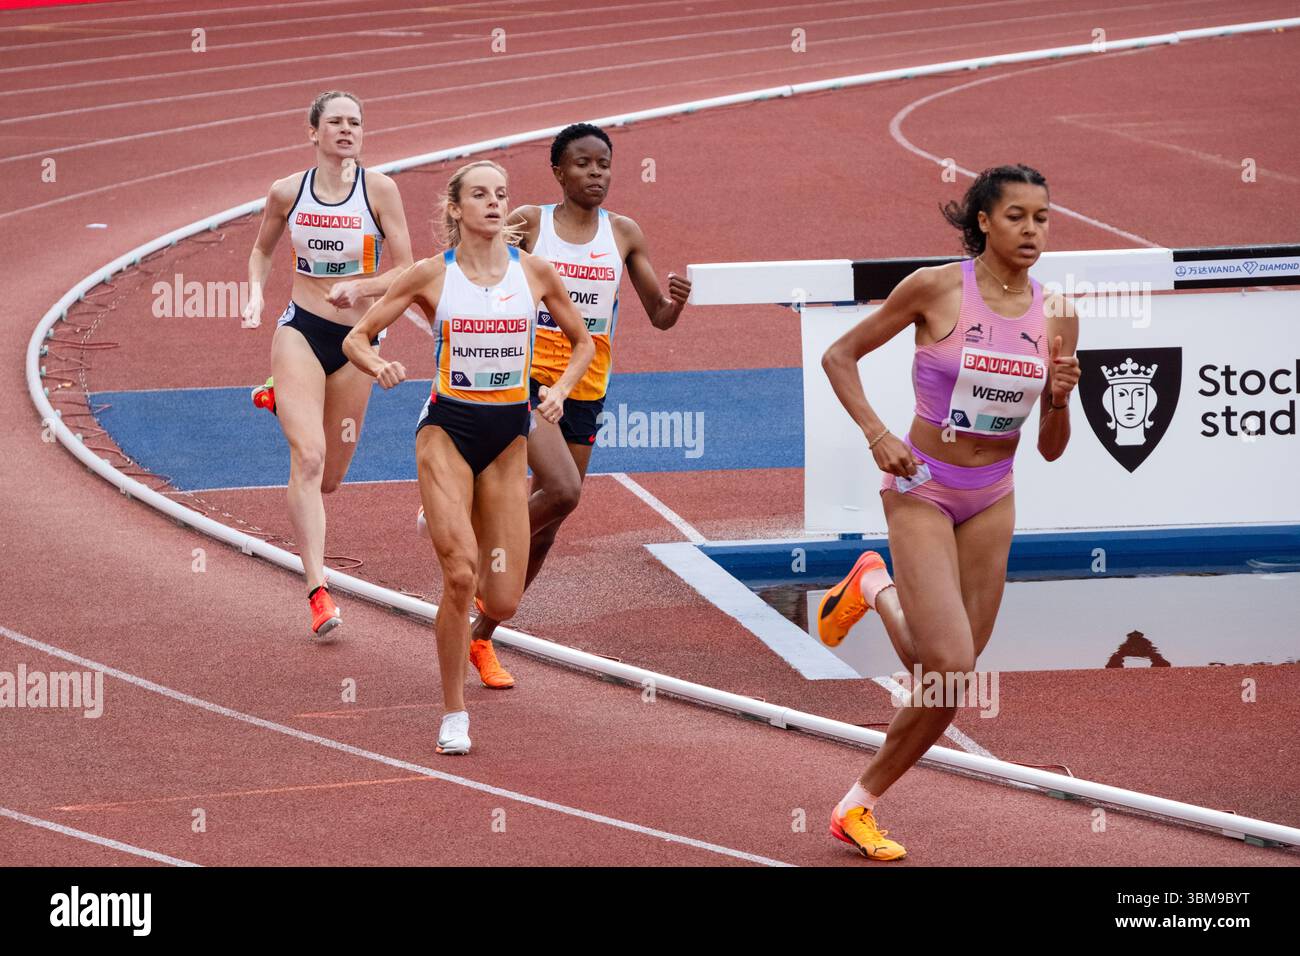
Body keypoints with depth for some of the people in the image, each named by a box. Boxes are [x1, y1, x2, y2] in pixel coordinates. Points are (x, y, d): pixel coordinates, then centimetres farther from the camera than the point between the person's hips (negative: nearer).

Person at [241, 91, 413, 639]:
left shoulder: (379, 190, -6)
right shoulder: (287, 193, -1)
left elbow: (406, 272, -6)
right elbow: (262, 250, 18)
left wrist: (359, 288, -23)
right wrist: (255, 296, 0)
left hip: (356, 341, 1)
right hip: (300, 332, -1)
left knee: (330, 477, 12)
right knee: (309, 458, -20)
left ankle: (282, 401, 45)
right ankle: (318, 591, -22)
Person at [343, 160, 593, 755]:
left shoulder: (534, 272, 2)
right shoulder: (432, 275, -3)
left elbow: (582, 343, 15)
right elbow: (356, 339, 2)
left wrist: (561, 388, -3)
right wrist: (379, 366, -19)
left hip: (509, 437, 3)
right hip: (447, 429, -3)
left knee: (503, 601, -3)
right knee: (461, 573, -21)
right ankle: (454, 716, -7)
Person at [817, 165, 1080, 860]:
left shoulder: (1056, 315, 0)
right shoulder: (935, 288, -11)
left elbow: (1050, 449, 5)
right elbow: (839, 355, -3)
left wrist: (1060, 399, -15)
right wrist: (877, 434, -15)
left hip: (992, 501, 5)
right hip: (921, 489, -5)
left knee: (945, 686, 6)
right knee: (951, 666, -19)